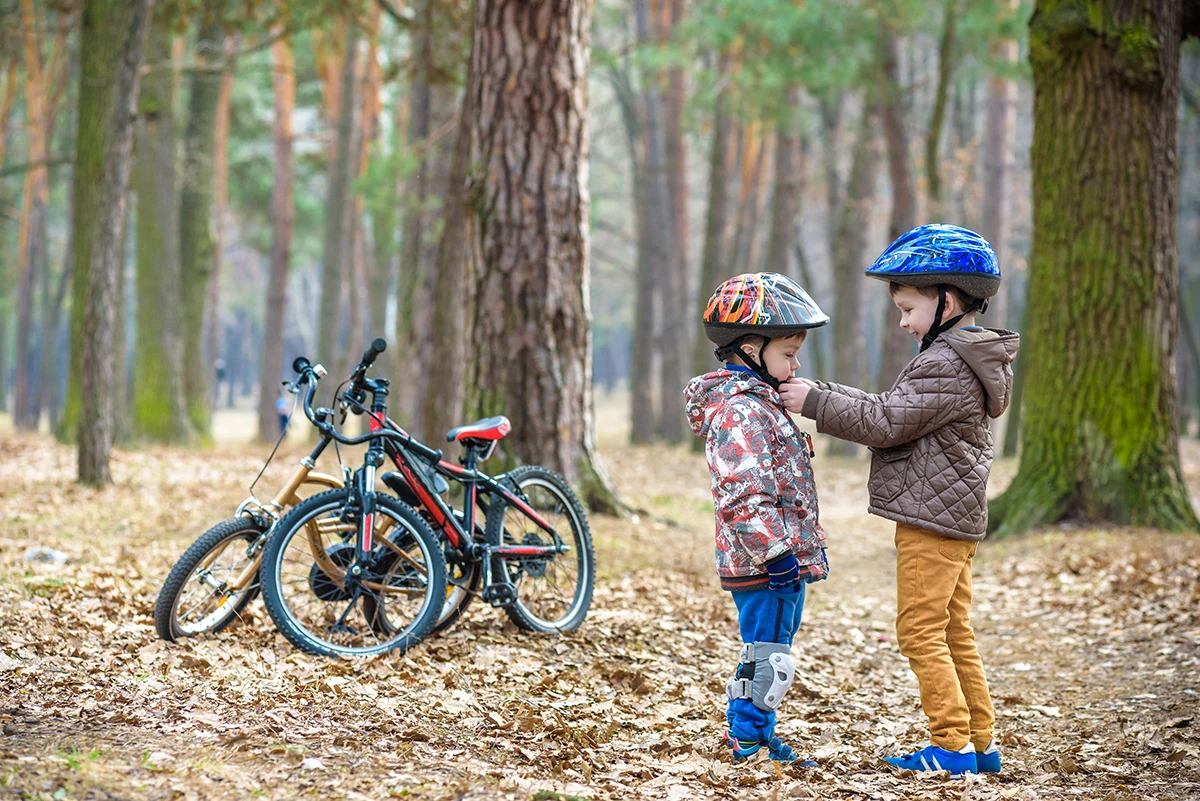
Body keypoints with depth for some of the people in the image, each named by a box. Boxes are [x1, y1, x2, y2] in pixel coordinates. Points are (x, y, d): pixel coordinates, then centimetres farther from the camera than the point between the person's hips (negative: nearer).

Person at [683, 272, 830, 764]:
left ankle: (749, 736, 26)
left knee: (767, 654, 17)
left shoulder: (760, 402, 18)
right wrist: (774, 552, -27)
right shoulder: (740, 410, -17)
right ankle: (749, 741, 3)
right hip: (763, 560, -11)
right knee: (769, 655, -4)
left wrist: (804, 545, 27)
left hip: (782, 559, 11)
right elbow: (744, 492, -26)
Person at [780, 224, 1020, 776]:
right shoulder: (970, 360, 16)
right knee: (954, 633, 13)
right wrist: (829, 399, 11)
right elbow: (896, 413, 18)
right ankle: (980, 743, 16)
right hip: (958, 521, 10)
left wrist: (817, 402, -11)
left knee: (921, 632, -6)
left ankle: (953, 745, -6)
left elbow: (885, 423, -19)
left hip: (930, 521, -10)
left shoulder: (944, 367, -17)